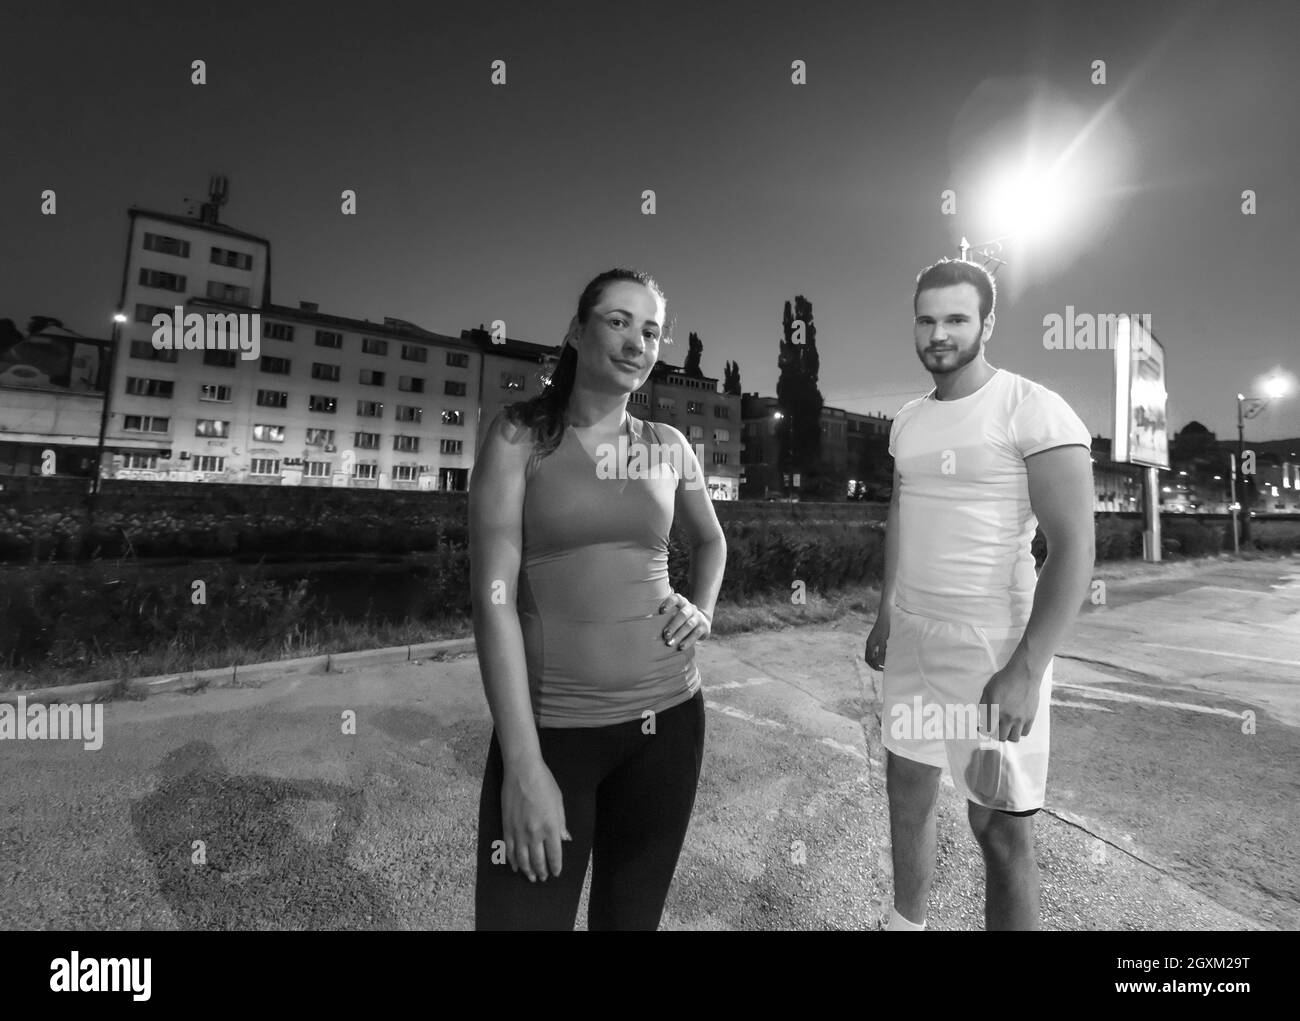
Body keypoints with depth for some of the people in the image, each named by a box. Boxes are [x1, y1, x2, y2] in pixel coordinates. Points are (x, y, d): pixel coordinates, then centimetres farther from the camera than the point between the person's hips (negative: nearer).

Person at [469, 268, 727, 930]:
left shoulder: (668, 448, 5)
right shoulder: (519, 435, -6)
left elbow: (711, 539, 23)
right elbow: (493, 594, -13)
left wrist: (703, 610, 4)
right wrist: (523, 762, -16)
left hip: (667, 716, 4)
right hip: (550, 726, -3)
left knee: (632, 915, 19)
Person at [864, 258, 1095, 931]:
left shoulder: (1034, 410, -12)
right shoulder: (907, 420, 9)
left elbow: (1073, 547, -16)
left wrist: (1026, 670, -22)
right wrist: (884, 618, 16)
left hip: (995, 649, -6)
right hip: (912, 640, 6)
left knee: (1002, 830, 7)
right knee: (908, 794, 19)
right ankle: (906, 921, 42)